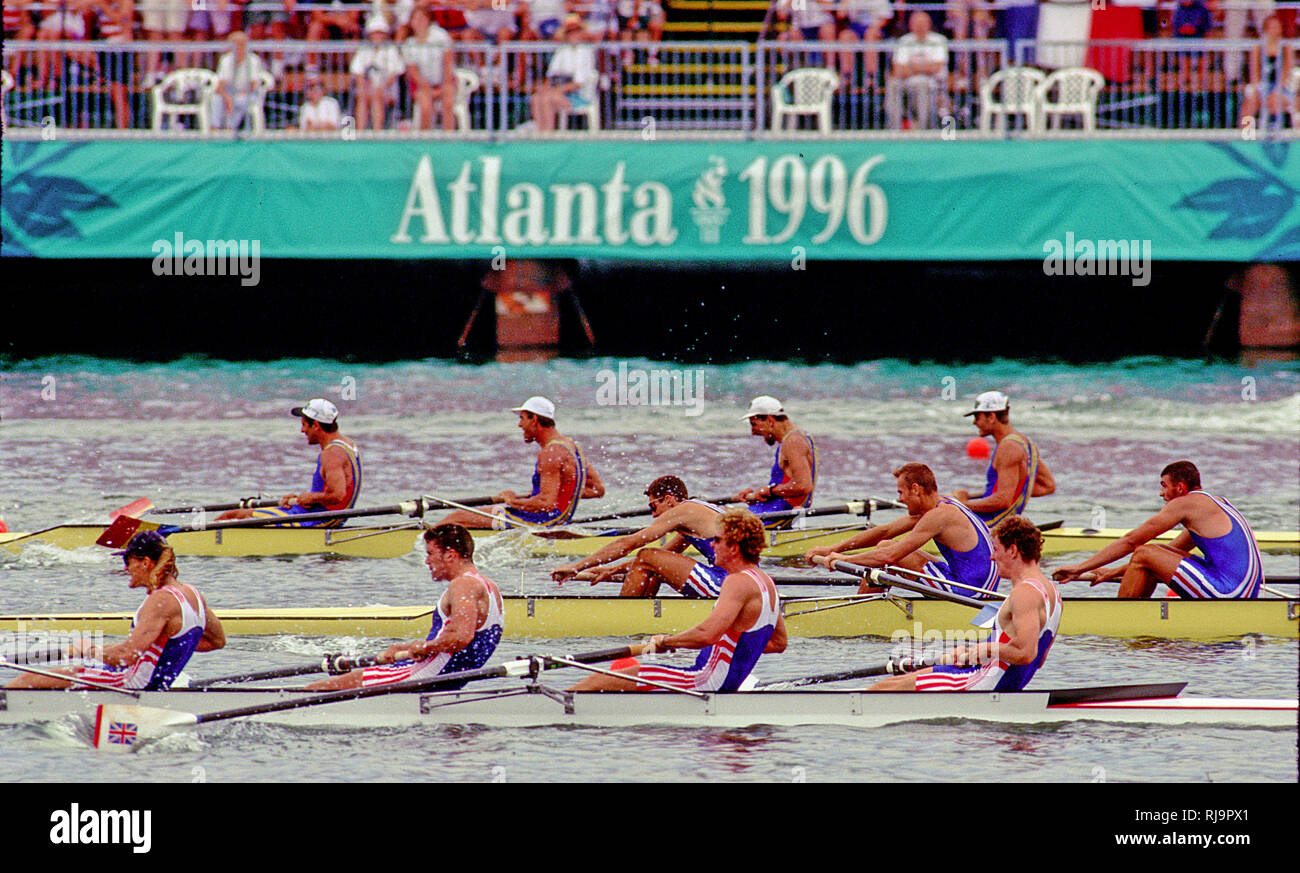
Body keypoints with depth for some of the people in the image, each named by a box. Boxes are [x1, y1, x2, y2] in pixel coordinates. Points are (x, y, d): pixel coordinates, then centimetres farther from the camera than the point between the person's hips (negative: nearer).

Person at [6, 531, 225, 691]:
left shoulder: (162, 601, -24)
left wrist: (88, 651, -14)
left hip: (134, 684, -10)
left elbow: (127, 656, -31)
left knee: (31, 680, -5)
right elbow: (218, 641, 18)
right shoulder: (192, 594, 4)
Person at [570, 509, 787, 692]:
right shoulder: (766, 582, 11)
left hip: (706, 684, -10)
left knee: (597, 682, -10)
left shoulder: (738, 582, -19)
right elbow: (778, 643, 22)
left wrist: (666, 641, -16)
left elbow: (707, 634, -32)